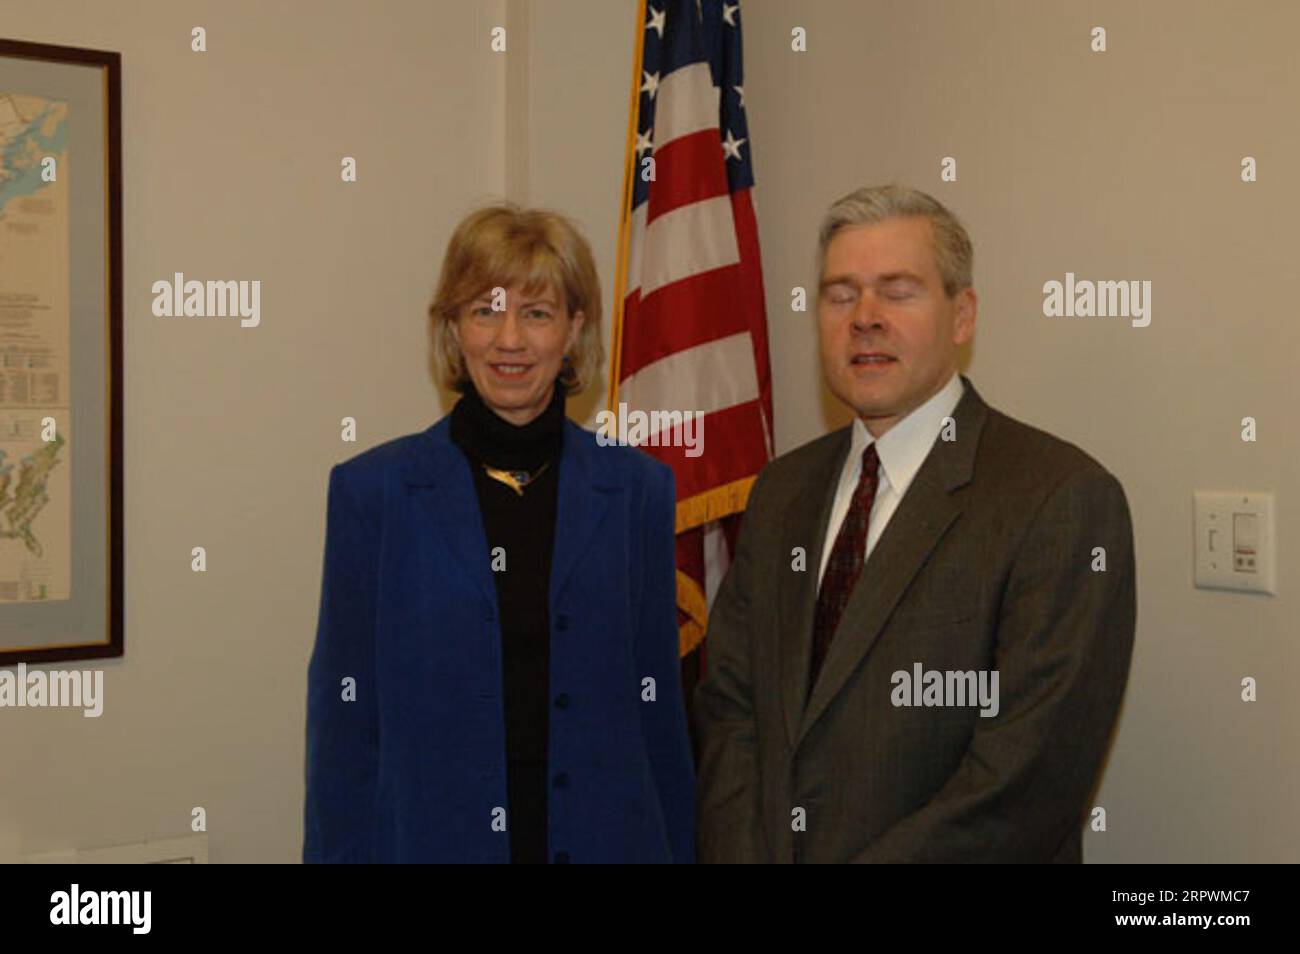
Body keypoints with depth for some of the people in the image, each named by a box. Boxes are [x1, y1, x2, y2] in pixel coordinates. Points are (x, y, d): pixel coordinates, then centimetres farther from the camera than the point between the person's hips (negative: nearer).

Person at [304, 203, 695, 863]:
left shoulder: (639, 491, 1)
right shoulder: (373, 490, -3)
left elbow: (660, 709, 4)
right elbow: (343, 719, -2)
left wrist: (678, 850, 2)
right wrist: (341, 852, -5)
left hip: (604, 836, 2)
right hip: (432, 834, -1)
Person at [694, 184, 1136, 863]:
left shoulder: (1065, 500, -16)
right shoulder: (781, 492, 5)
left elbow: (1026, 779, -21)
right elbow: (729, 706, 3)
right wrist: (738, 853, -12)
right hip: (767, 846, 5)